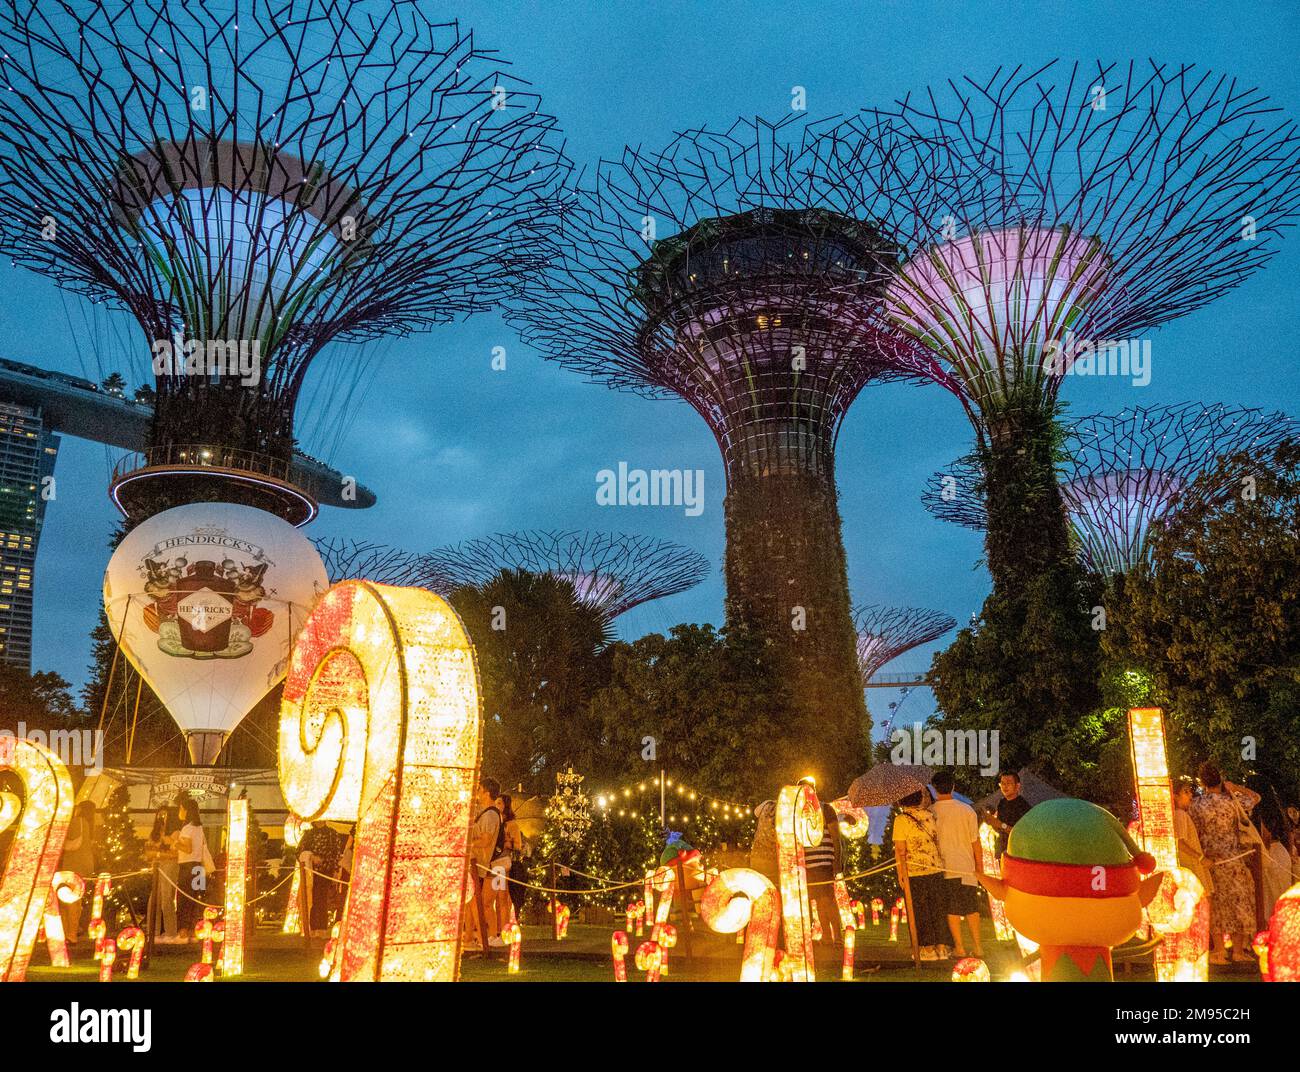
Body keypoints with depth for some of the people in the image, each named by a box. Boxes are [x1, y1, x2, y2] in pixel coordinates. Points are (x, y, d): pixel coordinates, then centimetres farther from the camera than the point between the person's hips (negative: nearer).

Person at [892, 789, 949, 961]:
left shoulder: (901, 819, -13)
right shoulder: (931, 815, 1)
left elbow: (900, 851, -12)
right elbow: (939, 841, 7)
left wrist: (901, 874, -5)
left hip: (914, 872, -4)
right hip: (937, 869, 4)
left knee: (920, 911, 8)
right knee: (938, 908, 14)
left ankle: (928, 948, 14)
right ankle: (942, 947, 19)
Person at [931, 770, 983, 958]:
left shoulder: (930, 812, -9)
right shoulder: (967, 810, -5)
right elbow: (975, 842, -1)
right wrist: (979, 866, 10)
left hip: (943, 868, -1)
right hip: (967, 867, 1)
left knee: (952, 910, 8)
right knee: (972, 908, 14)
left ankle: (960, 947, 12)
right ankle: (978, 946, 16)